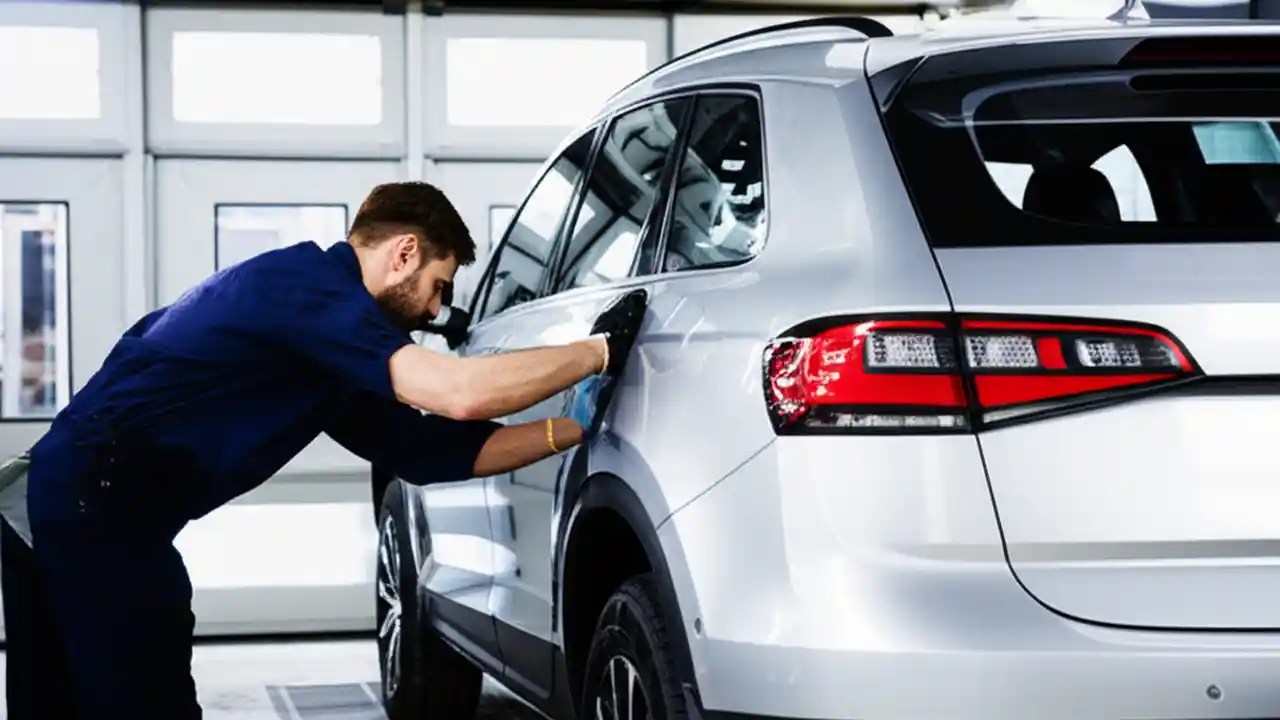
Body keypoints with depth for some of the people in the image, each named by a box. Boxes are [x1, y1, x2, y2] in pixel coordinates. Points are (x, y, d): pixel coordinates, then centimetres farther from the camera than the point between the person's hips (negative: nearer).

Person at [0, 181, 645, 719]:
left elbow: (442, 450, 22)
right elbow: (459, 392, -22)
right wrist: (599, 350, -12)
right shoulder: (303, 281, -11)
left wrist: (574, 428, 19)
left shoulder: (330, 355, 19)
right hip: (97, 509, -10)